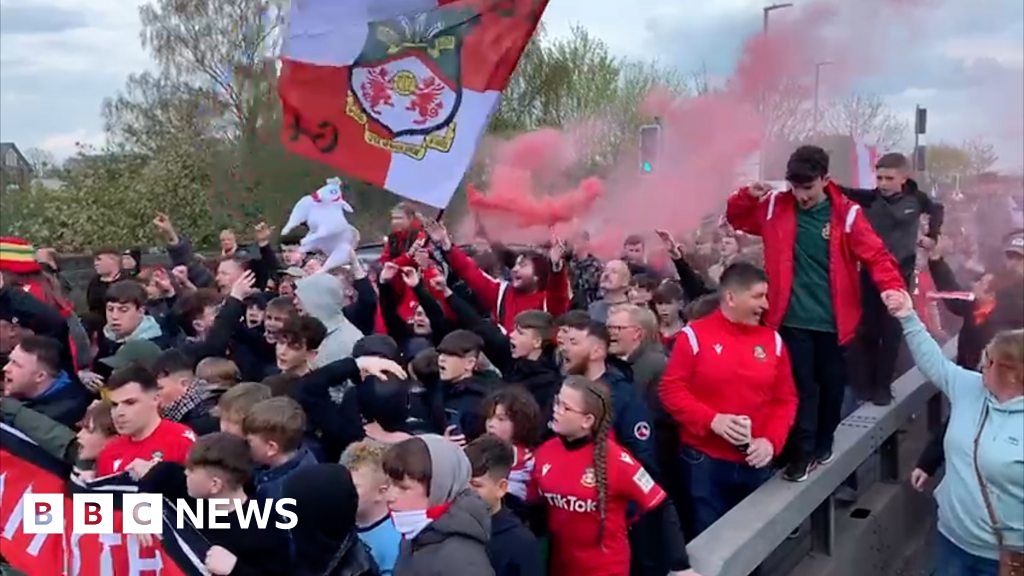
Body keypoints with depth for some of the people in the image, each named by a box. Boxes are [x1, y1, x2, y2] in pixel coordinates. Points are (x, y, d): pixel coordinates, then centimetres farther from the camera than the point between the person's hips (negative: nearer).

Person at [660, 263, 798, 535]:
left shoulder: (772, 339, 4)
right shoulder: (695, 335, -8)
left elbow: (786, 399, 7)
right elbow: (671, 390, -9)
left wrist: (772, 440, -8)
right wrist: (711, 420, -20)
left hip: (756, 463, 4)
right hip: (704, 462, -4)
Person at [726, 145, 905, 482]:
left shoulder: (846, 214, -6)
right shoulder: (776, 207, 0)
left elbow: (876, 256, -11)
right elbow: (736, 218, 13)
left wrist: (894, 289, -28)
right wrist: (748, 196, -8)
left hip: (832, 320, 0)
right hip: (792, 318, 0)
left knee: (831, 385, 14)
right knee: (802, 385, 2)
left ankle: (823, 444, 35)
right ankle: (803, 452, 14)